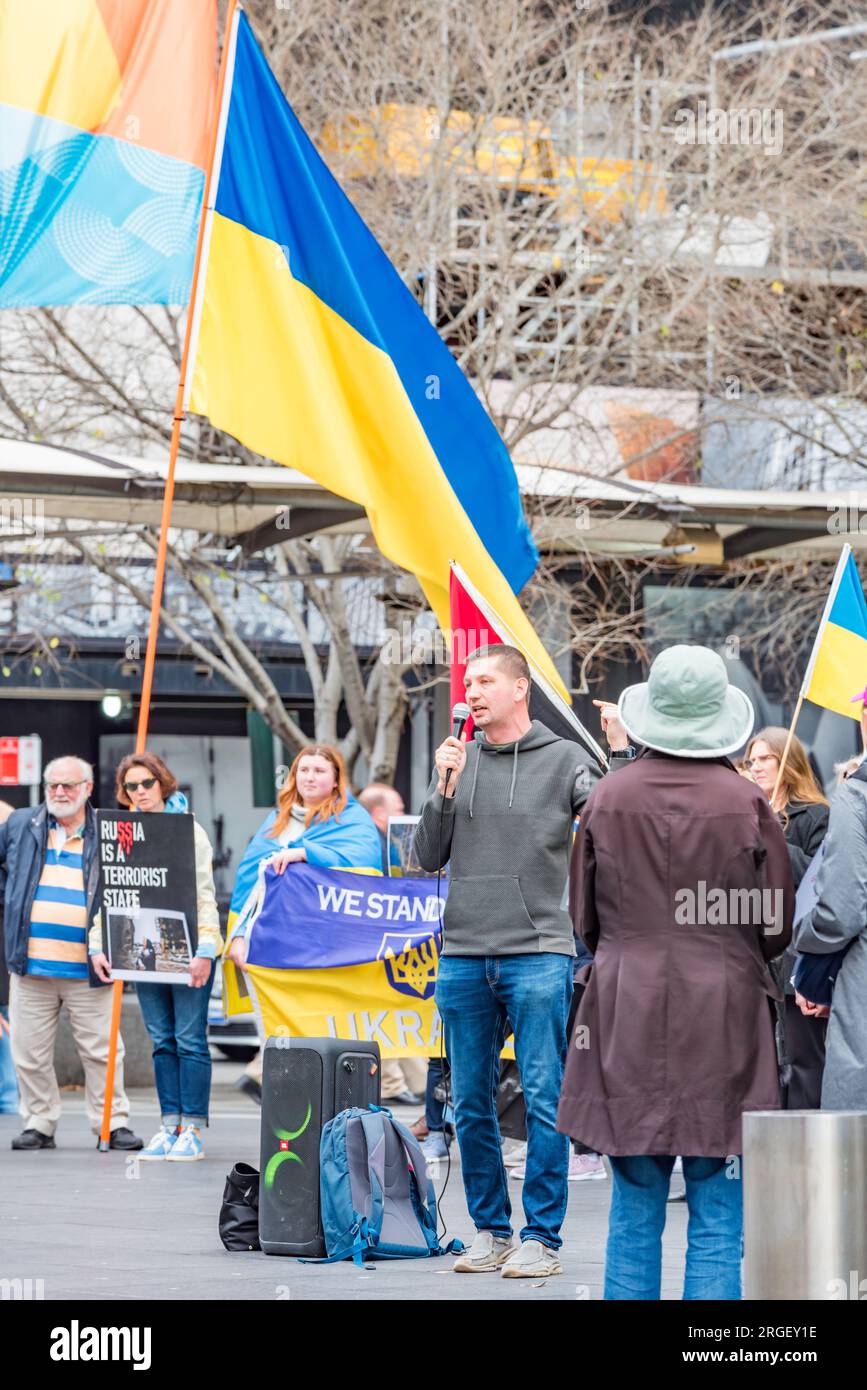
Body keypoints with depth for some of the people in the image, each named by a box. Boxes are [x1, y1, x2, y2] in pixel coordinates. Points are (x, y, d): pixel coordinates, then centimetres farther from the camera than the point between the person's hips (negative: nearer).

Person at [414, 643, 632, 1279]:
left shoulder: (564, 759, 2)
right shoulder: (457, 758, 12)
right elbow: (430, 857, 11)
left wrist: (627, 755, -14)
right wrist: (446, 788, -3)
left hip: (538, 952, -4)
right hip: (462, 956, 4)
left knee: (544, 1101, -6)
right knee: (471, 1104, 7)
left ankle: (542, 1237, -1)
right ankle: (491, 1230, 17)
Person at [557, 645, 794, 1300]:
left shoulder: (607, 799, 0)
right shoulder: (746, 803, -7)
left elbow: (585, 920, 9)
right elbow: (777, 926, 1)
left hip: (627, 1022, 2)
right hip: (722, 1023, -2)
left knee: (634, 1213, 10)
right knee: (719, 1220, 1)